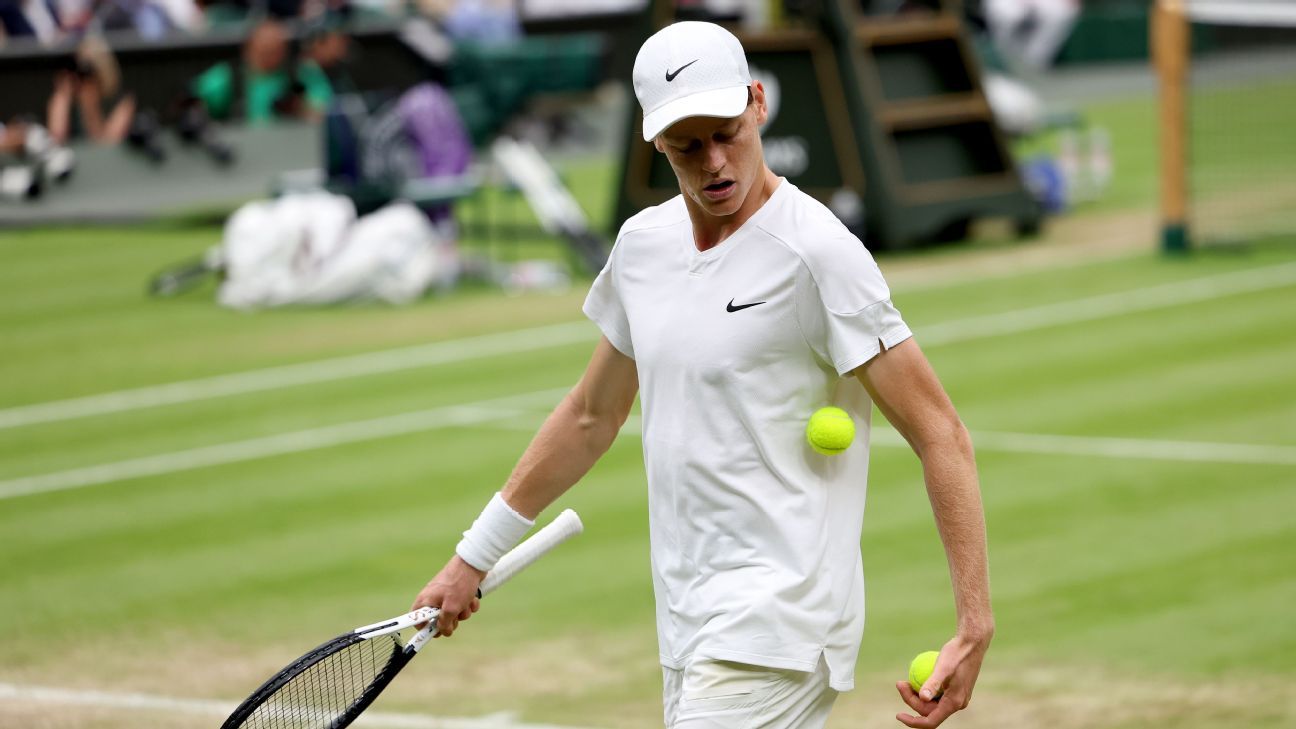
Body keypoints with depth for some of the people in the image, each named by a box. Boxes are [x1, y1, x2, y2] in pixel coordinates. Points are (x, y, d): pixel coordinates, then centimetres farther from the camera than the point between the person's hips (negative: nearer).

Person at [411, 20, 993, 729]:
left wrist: (974, 627, -20)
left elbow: (940, 436, -13)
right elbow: (591, 416, 25)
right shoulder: (643, 243, 10)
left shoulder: (816, 252, -12)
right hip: (688, 632, 7)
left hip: (775, 629, -7)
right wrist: (474, 556, 27)